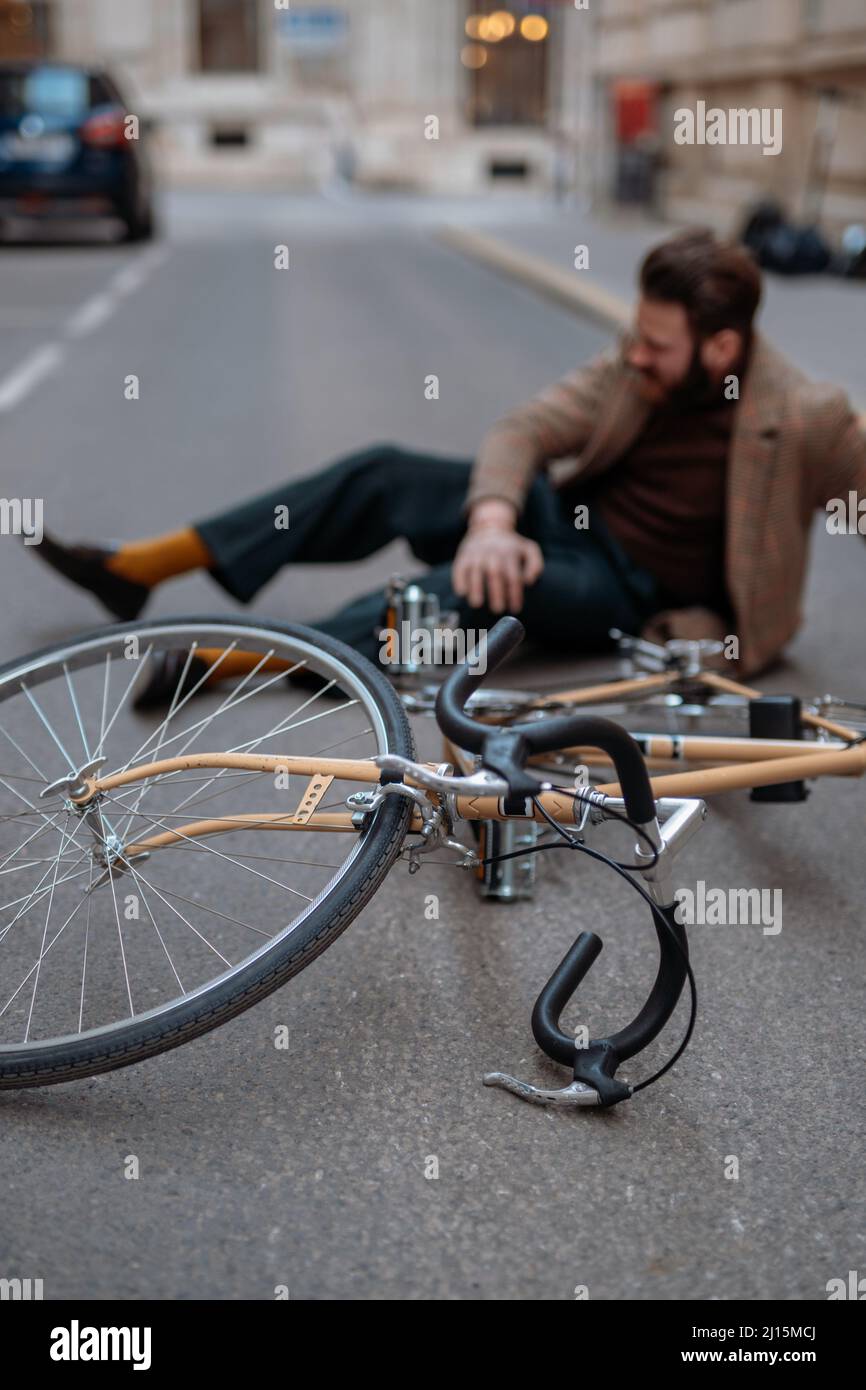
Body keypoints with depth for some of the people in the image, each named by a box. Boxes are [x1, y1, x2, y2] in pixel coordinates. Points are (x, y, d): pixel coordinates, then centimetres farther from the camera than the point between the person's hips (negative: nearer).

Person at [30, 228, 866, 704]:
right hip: (562, 511, 6)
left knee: (483, 586, -36)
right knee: (384, 477, -11)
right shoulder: (639, 363, -4)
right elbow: (523, 429, -9)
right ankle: (132, 570, -10)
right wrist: (492, 522, -28)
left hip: (632, 592, -5)